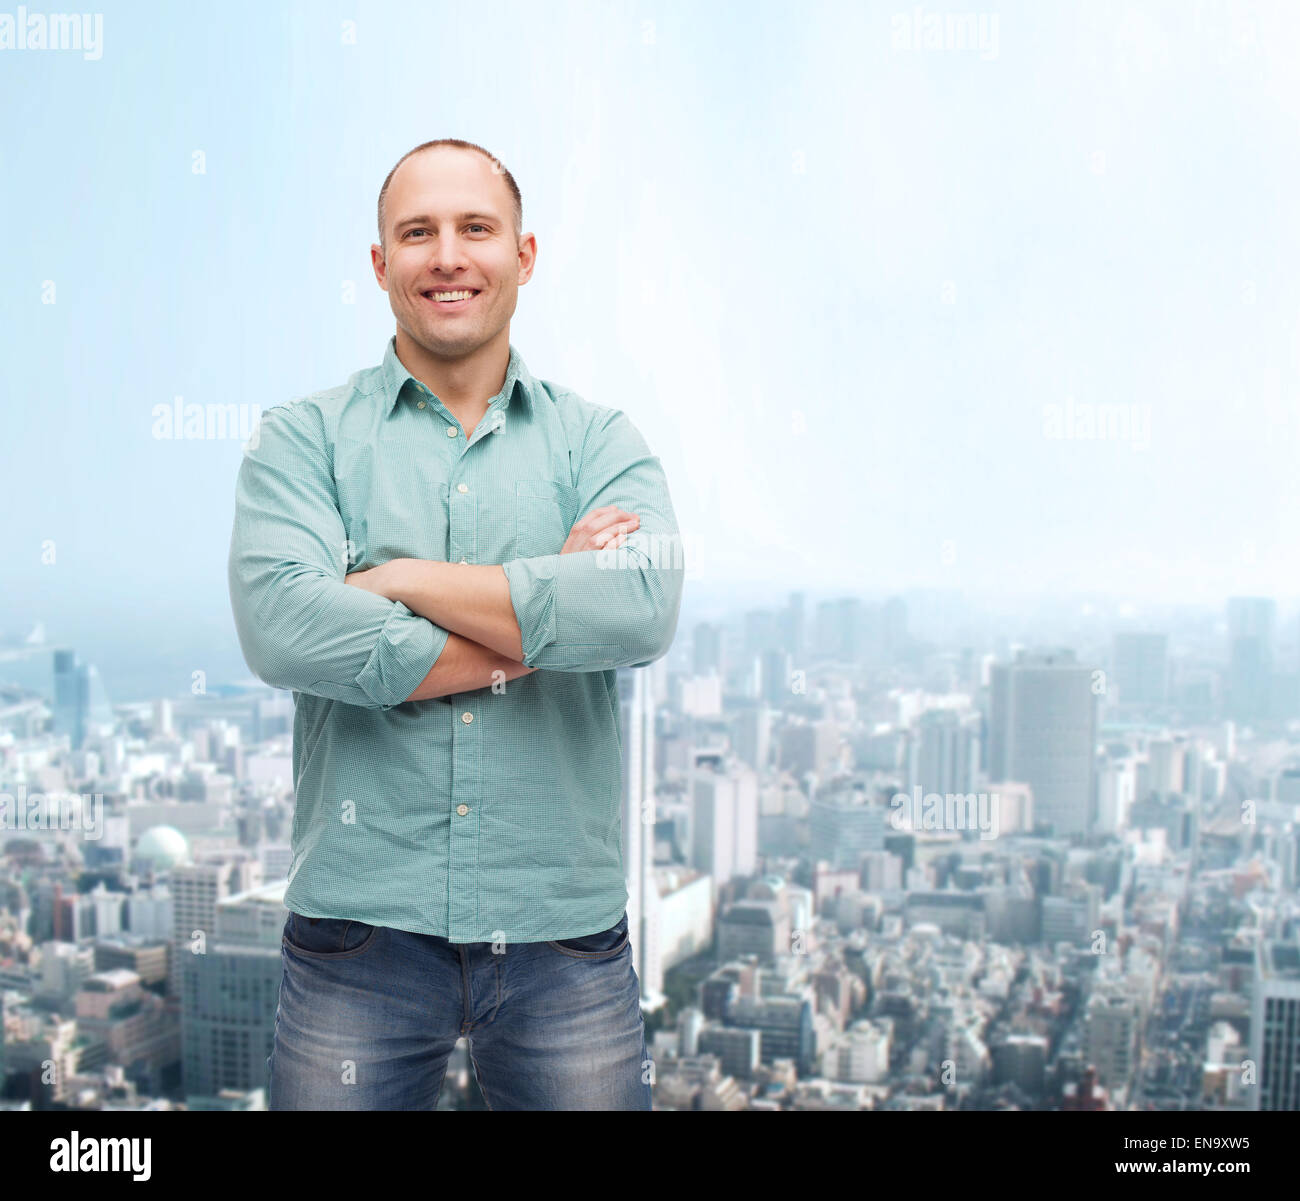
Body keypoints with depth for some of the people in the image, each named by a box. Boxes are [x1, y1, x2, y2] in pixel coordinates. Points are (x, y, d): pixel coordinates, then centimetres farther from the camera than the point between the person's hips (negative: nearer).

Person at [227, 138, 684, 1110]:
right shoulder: (304, 437, 3)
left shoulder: (599, 441, 6)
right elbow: (283, 627, -15)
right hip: (361, 932, -1)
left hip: (565, 932, 1)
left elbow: (642, 610, -14)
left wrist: (405, 579, -11)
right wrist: (545, 618, -12)